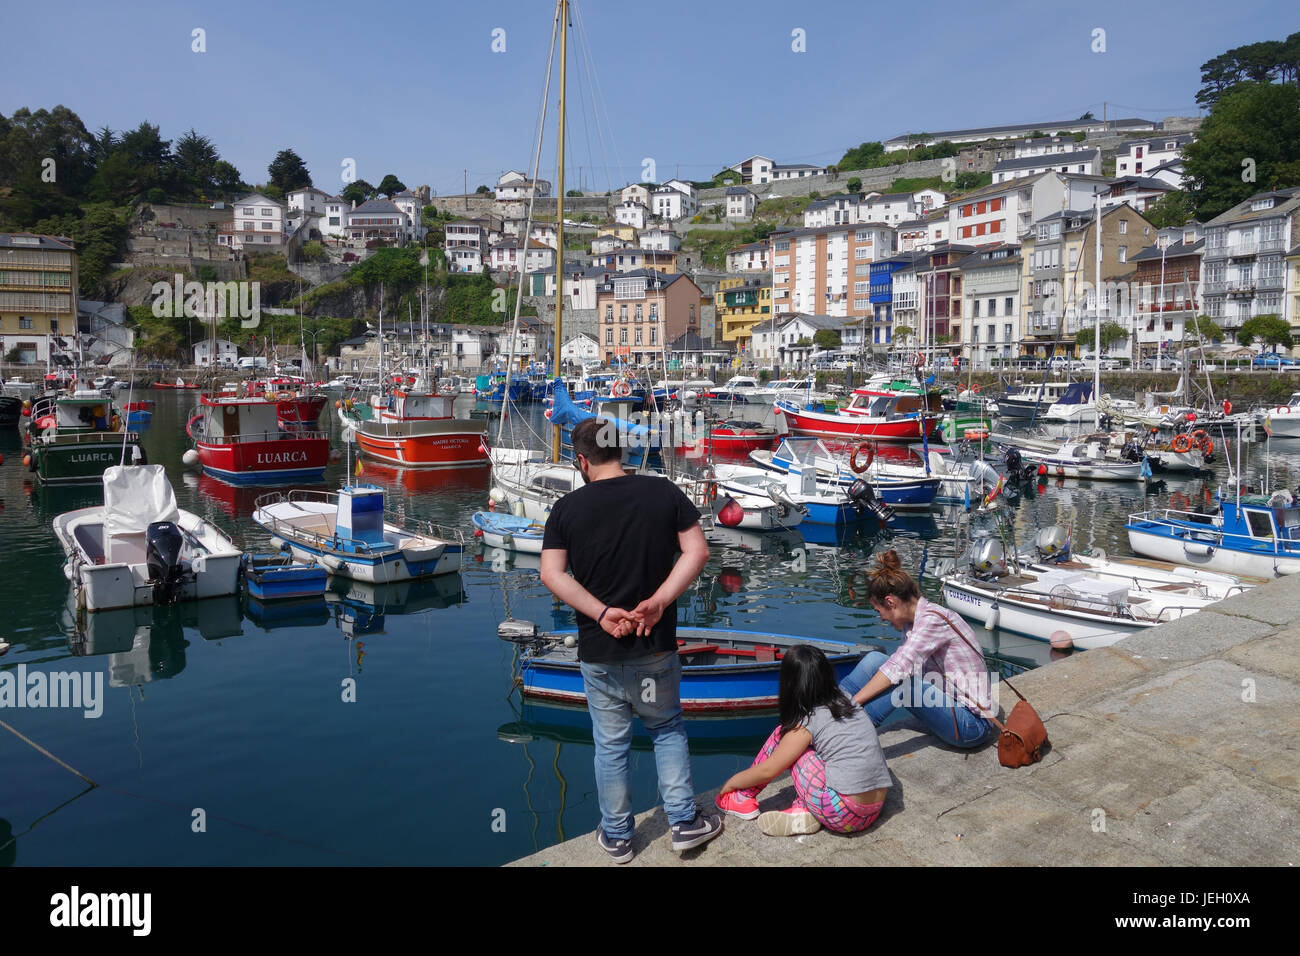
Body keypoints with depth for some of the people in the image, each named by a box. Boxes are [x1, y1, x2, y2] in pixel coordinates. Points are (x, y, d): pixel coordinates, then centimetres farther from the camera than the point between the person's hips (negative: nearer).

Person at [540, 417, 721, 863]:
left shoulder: (566, 508, -5)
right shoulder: (664, 492, -4)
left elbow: (551, 574, -12)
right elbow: (697, 551, -9)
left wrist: (601, 612, -16)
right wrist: (659, 602, -15)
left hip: (599, 652, 0)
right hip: (656, 646, 1)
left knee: (610, 745, 14)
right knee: (667, 730, 21)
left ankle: (617, 836, 28)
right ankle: (684, 822, 23)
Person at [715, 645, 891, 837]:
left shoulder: (808, 722, -8)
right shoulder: (850, 705, 10)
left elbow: (767, 770, 0)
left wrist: (732, 783, 18)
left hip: (844, 816, -7)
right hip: (874, 812, 7)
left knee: (782, 735, 5)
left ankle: (744, 800, 16)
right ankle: (803, 810, 5)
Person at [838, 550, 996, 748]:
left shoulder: (934, 618, -20)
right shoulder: (912, 622, 7)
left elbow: (899, 668, -30)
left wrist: (851, 704, -30)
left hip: (973, 725, -8)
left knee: (901, 680, -30)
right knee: (874, 660, -6)